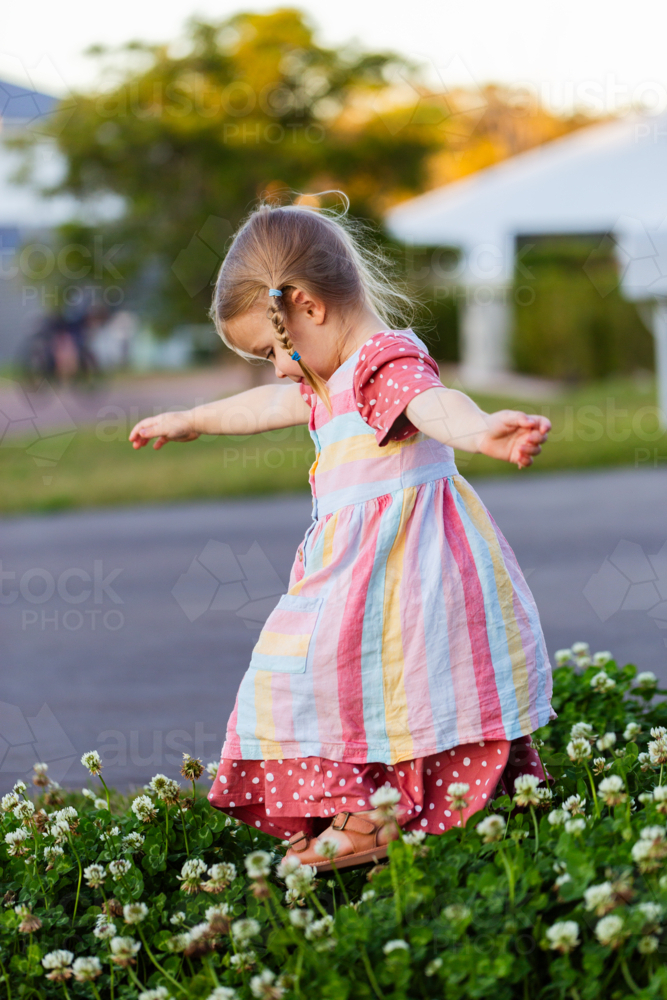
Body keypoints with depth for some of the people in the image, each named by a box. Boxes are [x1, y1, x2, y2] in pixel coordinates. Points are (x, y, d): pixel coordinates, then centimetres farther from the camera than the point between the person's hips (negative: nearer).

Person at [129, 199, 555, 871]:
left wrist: (482, 432, -60)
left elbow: (436, 403, -38)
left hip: (401, 558, -10)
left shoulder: (388, 363, -15)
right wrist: (191, 421, 53)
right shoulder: (332, 378, 19)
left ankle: (366, 816, -15)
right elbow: (269, 405, 39)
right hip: (356, 559, 10)